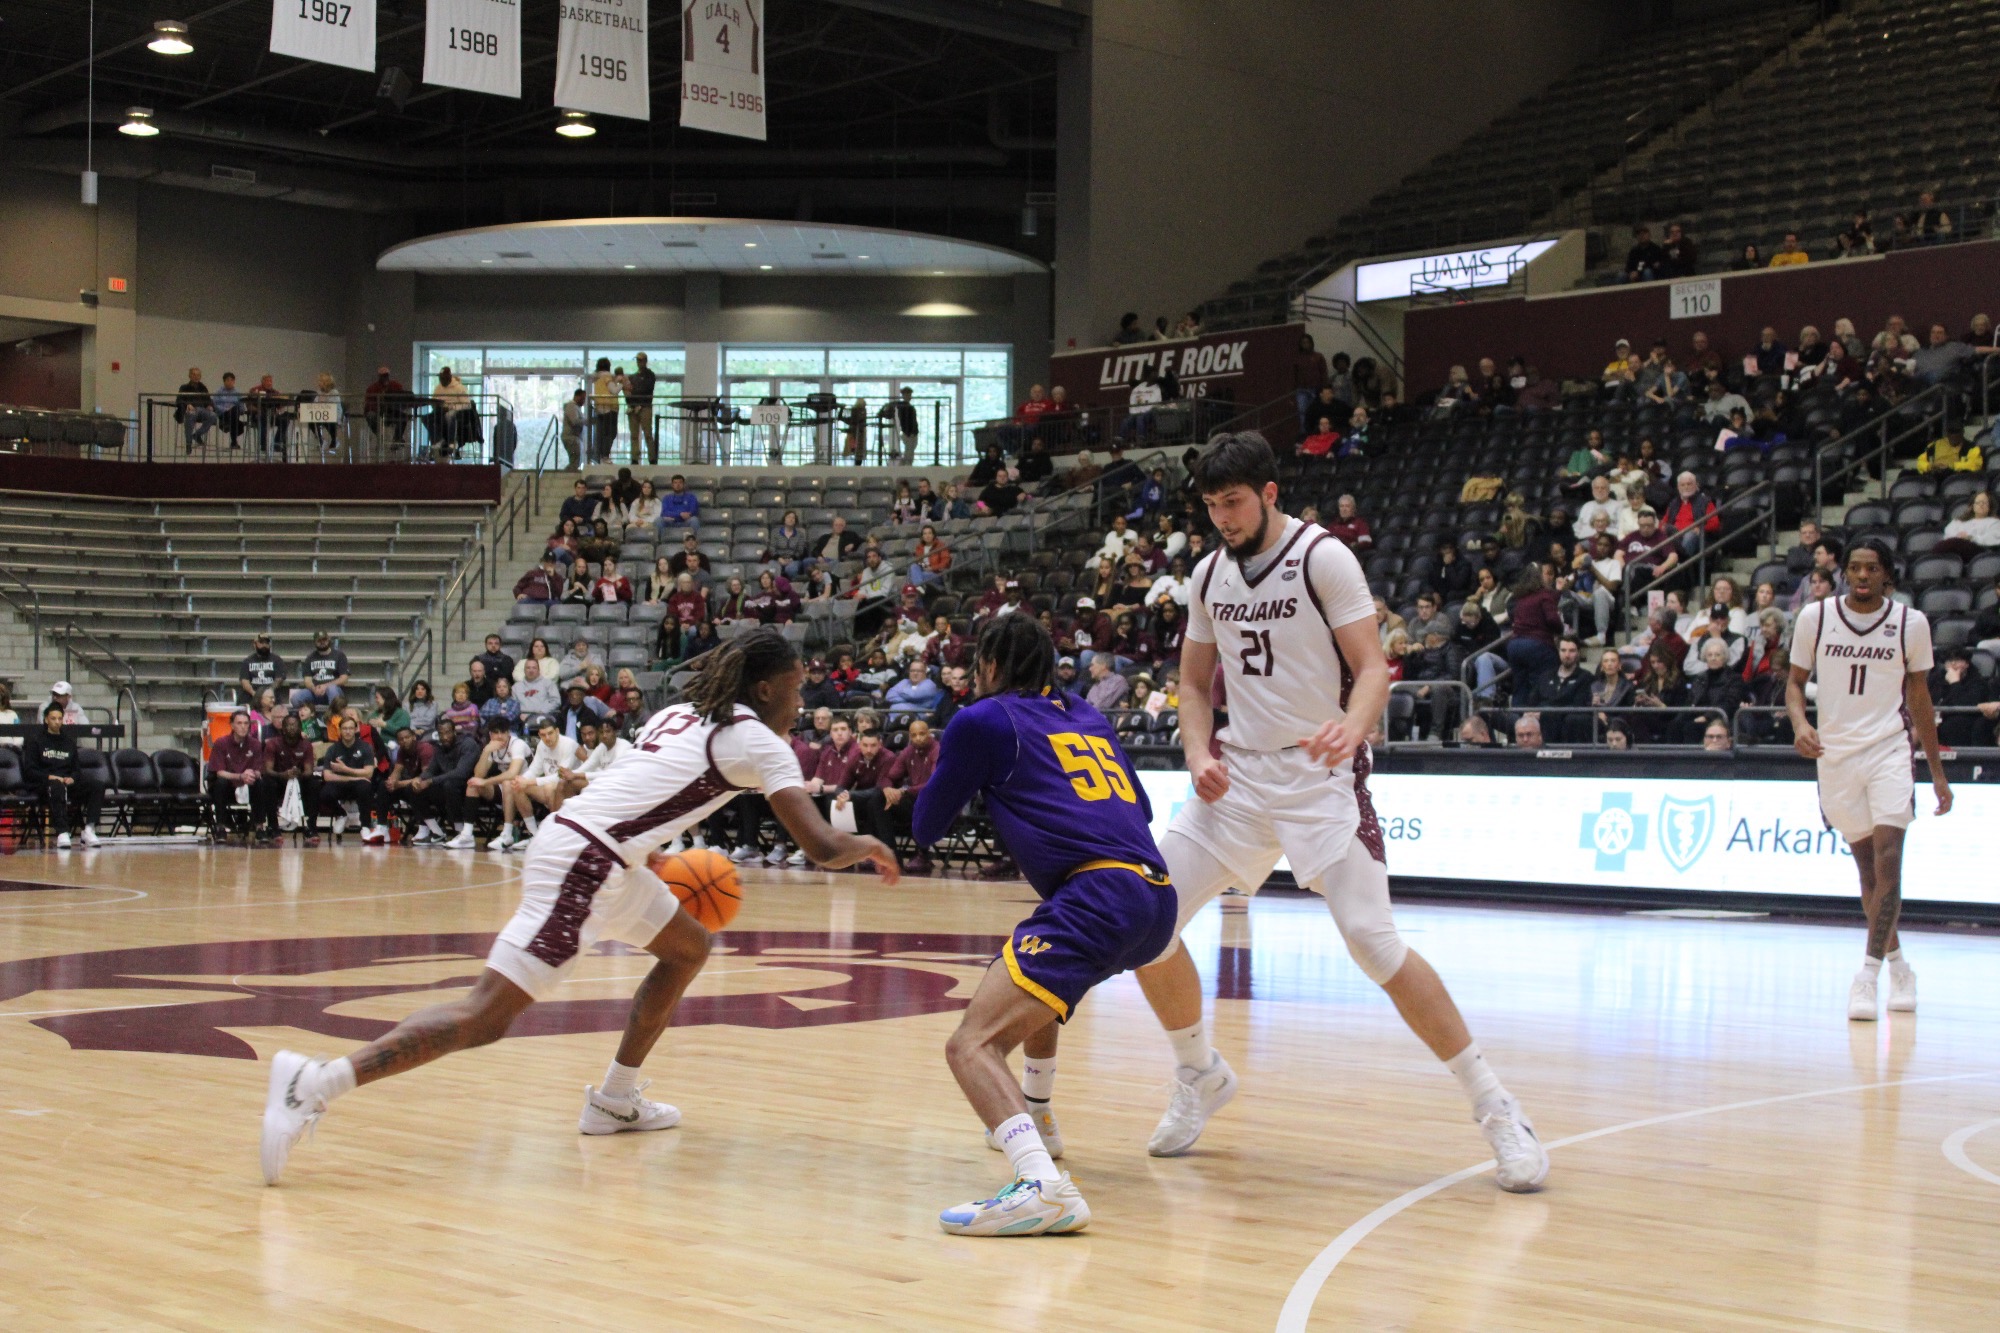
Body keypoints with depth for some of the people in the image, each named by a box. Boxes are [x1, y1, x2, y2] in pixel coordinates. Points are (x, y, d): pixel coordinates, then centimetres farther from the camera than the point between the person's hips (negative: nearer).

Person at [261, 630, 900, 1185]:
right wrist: (869, 847, 13)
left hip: (578, 839, 10)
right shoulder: (757, 740, -2)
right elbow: (823, 848, -6)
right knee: (486, 1015, -13)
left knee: (689, 947, 25)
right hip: (582, 863, -10)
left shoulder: (683, 714, 22)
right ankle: (315, 1083, -21)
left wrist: (650, 856, 34)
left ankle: (614, 1099, 27)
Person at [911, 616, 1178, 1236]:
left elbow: (925, 828, 16)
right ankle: (1034, 1118, 47)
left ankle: (1042, 1182, -39)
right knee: (1033, 972, 38)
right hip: (1157, 899, 8)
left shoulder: (983, 719, 7)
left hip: (1099, 898, -8)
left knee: (973, 1044, -16)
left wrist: (945, 772, 36)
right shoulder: (1085, 715, 25)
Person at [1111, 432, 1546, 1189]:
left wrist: (1352, 729, -36)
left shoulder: (1323, 558, -9)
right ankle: (1201, 1077, 20)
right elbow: (1195, 683, 16)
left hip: (1320, 774, -6)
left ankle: (1494, 1106, -5)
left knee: (1375, 943, -17)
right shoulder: (1209, 574, 9)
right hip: (1240, 774, 6)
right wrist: (1199, 754, -4)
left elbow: (1372, 666, -15)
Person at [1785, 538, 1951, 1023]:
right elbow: (1796, 680, 8)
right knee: (1867, 868, 9)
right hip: (1835, 752, 1)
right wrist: (1800, 723, -14)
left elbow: (1919, 697, 9)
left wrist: (1937, 773, 11)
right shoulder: (1815, 617, -2)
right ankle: (1898, 965, 27)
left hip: (1890, 750, -1)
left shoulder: (1911, 623, -1)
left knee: (1888, 860, -16)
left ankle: (1867, 974, -17)